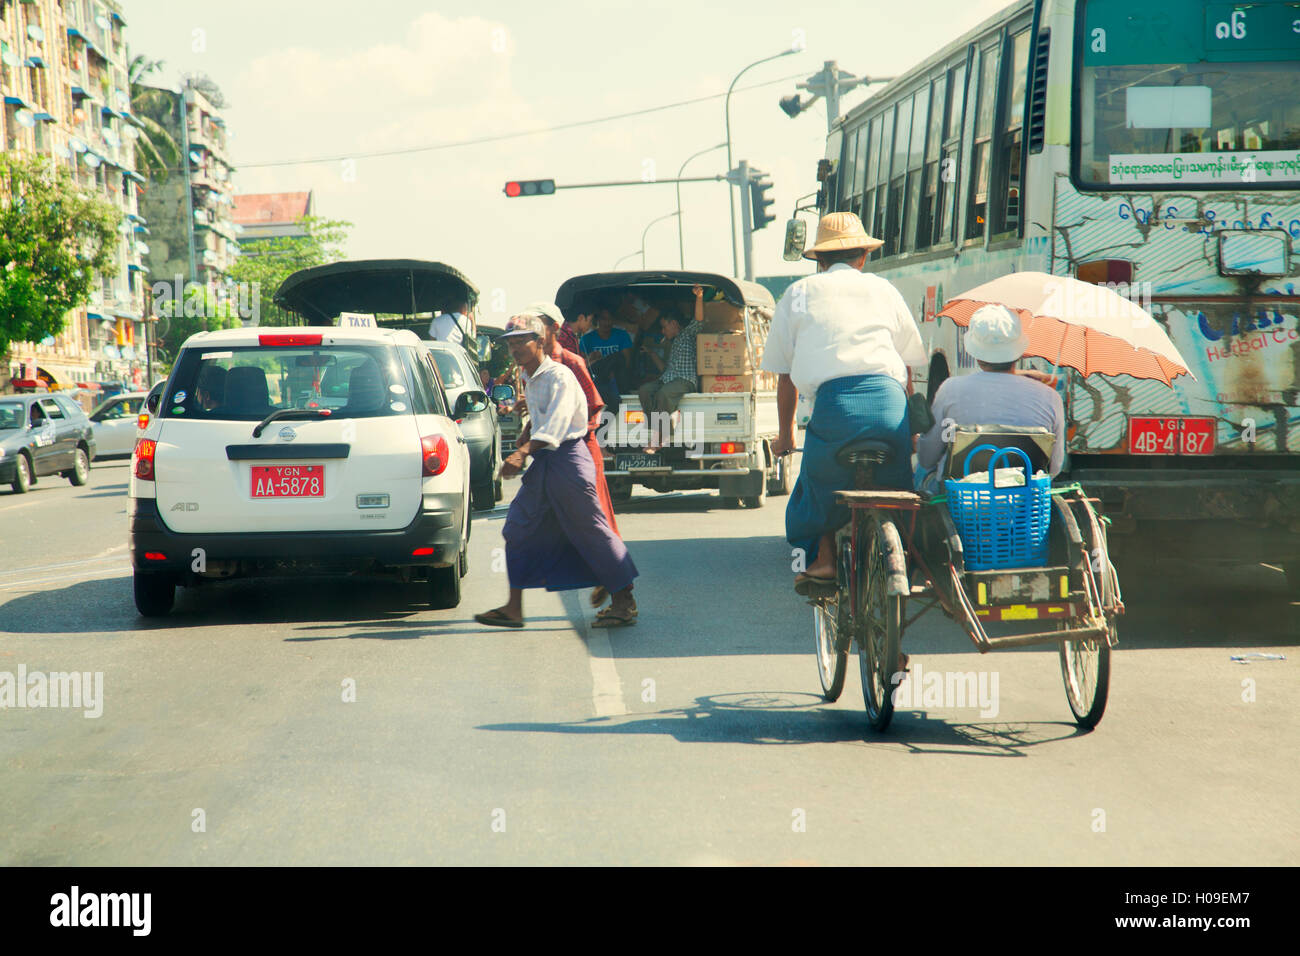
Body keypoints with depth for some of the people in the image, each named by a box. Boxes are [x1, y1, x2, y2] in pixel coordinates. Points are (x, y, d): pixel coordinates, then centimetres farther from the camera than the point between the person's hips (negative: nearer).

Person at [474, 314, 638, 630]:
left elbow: (555, 425, -27)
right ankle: (514, 608, 8)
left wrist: (522, 453, -37)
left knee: (591, 530, -4)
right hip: (543, 461, 9)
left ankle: (624, 603, 5)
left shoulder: (559, 376, -15)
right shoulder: (527, 378, 13)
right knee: (518, 529, 4)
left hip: (568, 458, -9)